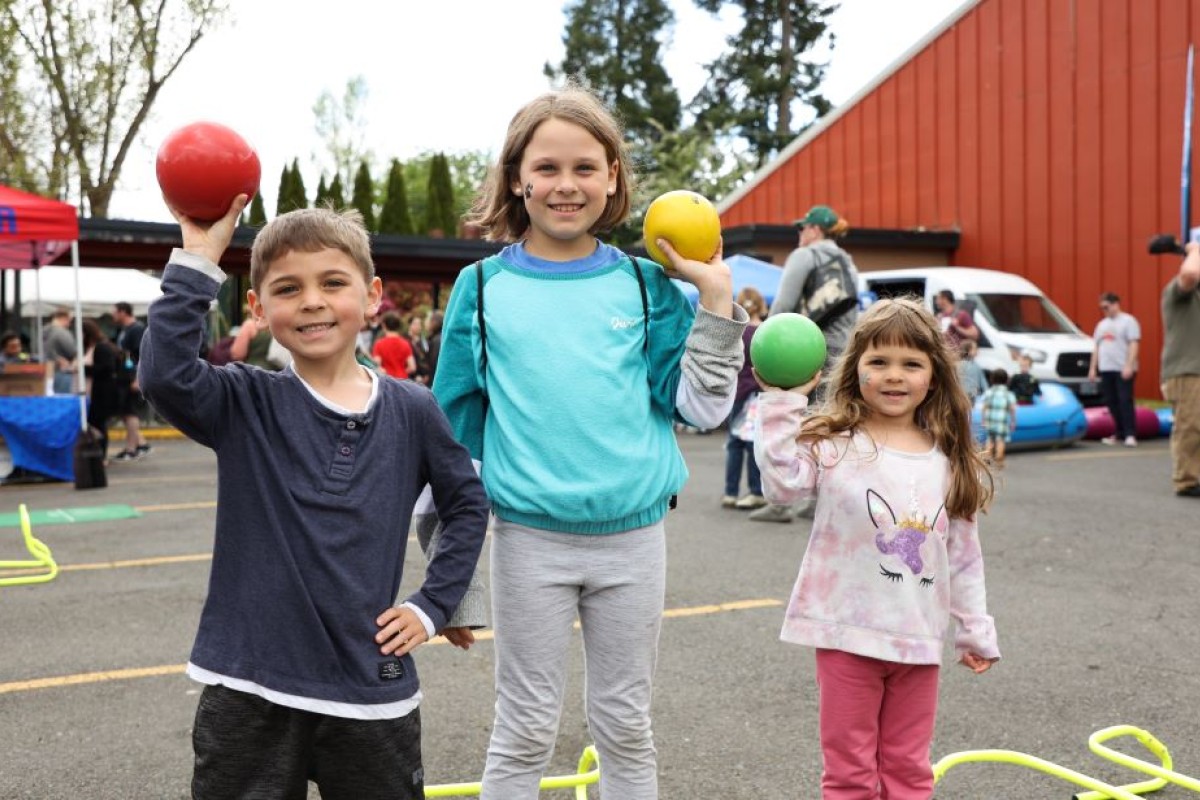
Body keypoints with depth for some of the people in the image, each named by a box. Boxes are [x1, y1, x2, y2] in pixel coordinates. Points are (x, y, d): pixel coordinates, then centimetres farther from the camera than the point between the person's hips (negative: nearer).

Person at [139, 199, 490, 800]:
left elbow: (467, 503, 11)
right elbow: (164, 374, -24)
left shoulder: (411, 411, -1)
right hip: (250, 689, -1)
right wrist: (197, 259, -22)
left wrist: (432, 605, 3)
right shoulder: (245, 406, -4)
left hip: (372, 688, 1)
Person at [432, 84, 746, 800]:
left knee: (627, 726, 15)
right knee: (527, 728, 11)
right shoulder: (483, 287, 1)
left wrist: (715, 297, -6)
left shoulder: (646, 285, 2)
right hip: (530, 535, -1)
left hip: (634, 533, 1)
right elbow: (454, 420, 6)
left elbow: (701, 408, 0)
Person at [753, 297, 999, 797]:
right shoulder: (834, 445, -7)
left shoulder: (949, 461, 5)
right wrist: (781, 402, -27)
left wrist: (976, 630, 13)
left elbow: (964, 554, 11)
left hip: (919, 640, 4)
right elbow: (782, 482, -25)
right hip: (848, 634, -3)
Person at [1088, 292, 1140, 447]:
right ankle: (1119, 433, 12)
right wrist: (1093, 367, 16)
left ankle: (1130, 434, -13)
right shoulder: (1102, 324, 21)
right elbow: (1096, 347, 23)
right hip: (1106, 370, 7)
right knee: (1112, 403, 5)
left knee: (1125, 401, -12)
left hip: (1123, 370, -7)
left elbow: (1134, 345, -10)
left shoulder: (1128, 321, -1)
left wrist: (1129, 366, -19)